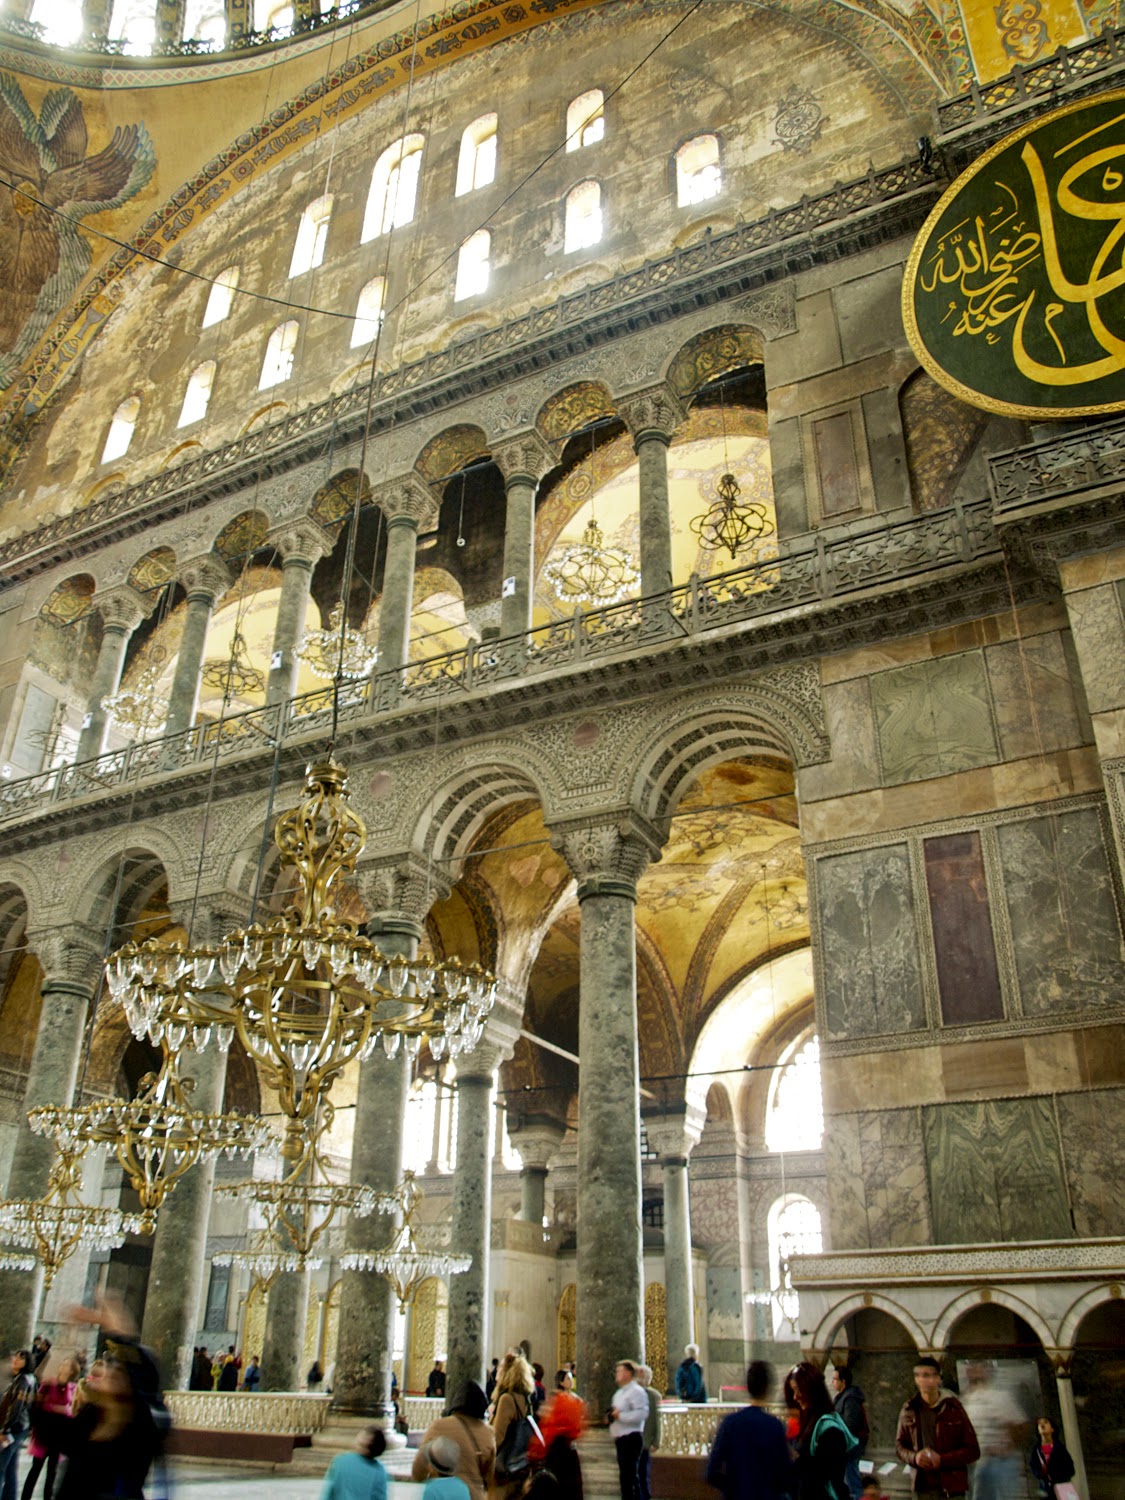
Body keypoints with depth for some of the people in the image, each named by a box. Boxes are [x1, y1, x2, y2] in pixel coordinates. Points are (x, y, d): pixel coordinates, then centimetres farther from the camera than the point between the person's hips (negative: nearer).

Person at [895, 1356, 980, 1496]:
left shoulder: (954, 1408, -2)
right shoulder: (908, 1410, 3)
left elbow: (973, 1450, 0)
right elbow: (900, 1446, 13)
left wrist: (942, 1460, -13)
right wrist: (914, 1457, -10)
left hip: (952, 1488, -2)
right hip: (922, 1488, 2)